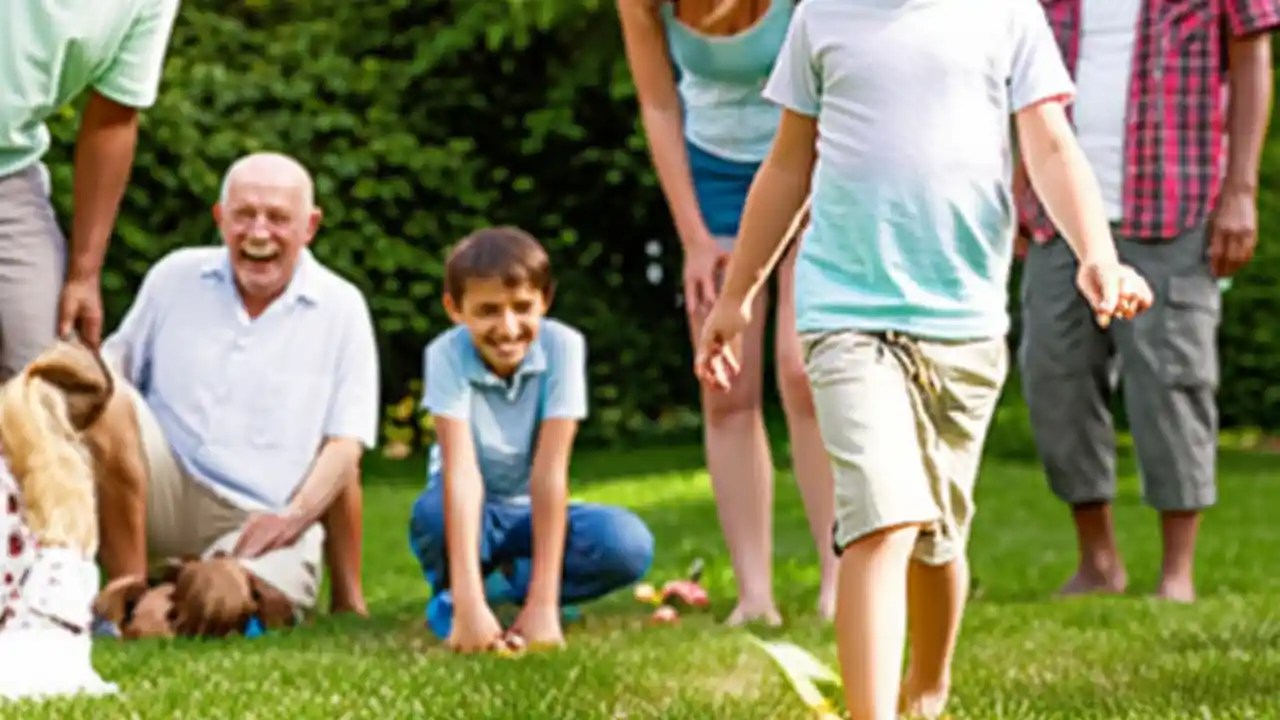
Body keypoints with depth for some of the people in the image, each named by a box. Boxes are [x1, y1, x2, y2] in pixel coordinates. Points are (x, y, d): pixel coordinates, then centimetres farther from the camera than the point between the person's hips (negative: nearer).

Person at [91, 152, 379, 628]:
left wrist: (294, 516, -16)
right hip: (166, 498, 3)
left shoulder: (342, 309, 5)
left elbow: (345, 446, 1)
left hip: (264, 522, -3)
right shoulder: (175, 277, 10)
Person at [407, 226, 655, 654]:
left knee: (628, 545, -28)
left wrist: (543, 603, -34)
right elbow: (461, 471, -34)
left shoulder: (562, 346, -21)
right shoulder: (447, 356, -23)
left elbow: (550, 470, -27)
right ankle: (453, 597, -8)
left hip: (533, 516, 2)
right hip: (471, 517, -1)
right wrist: (469, 603, -46)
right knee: (433, 512, -37)